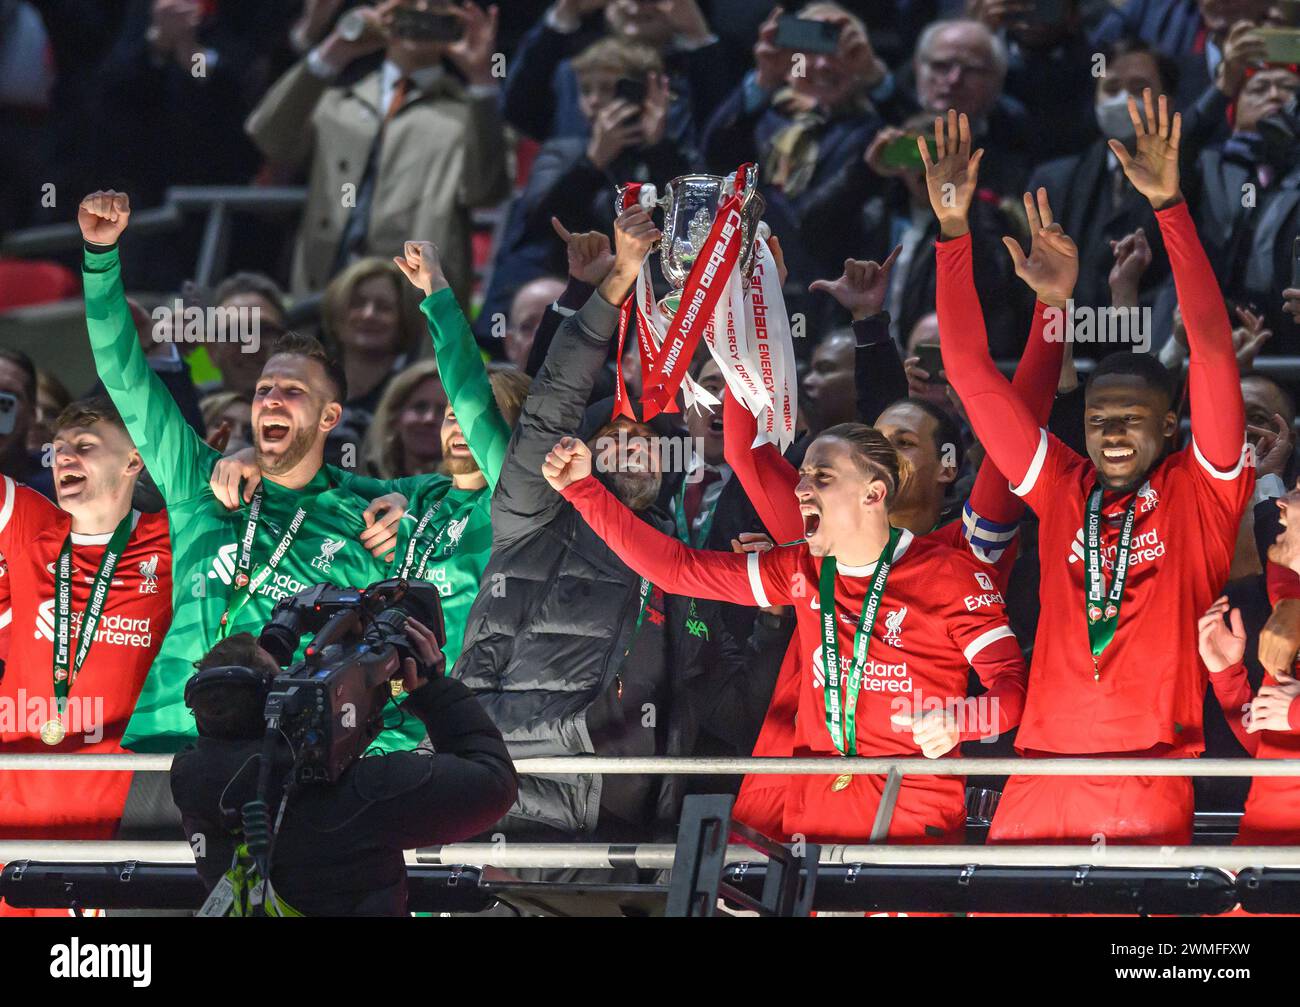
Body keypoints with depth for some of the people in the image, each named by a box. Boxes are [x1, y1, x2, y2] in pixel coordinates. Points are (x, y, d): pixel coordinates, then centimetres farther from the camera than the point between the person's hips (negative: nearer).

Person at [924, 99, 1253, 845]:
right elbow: (971, 369, 16)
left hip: (1152, 786, -3)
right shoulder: (1065, 490, 15)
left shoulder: (1201, 492, 6)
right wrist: (954, 230, 10)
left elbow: (1214, 352, -3)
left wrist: (1170, 207, -10)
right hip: (1041, 778, 3)